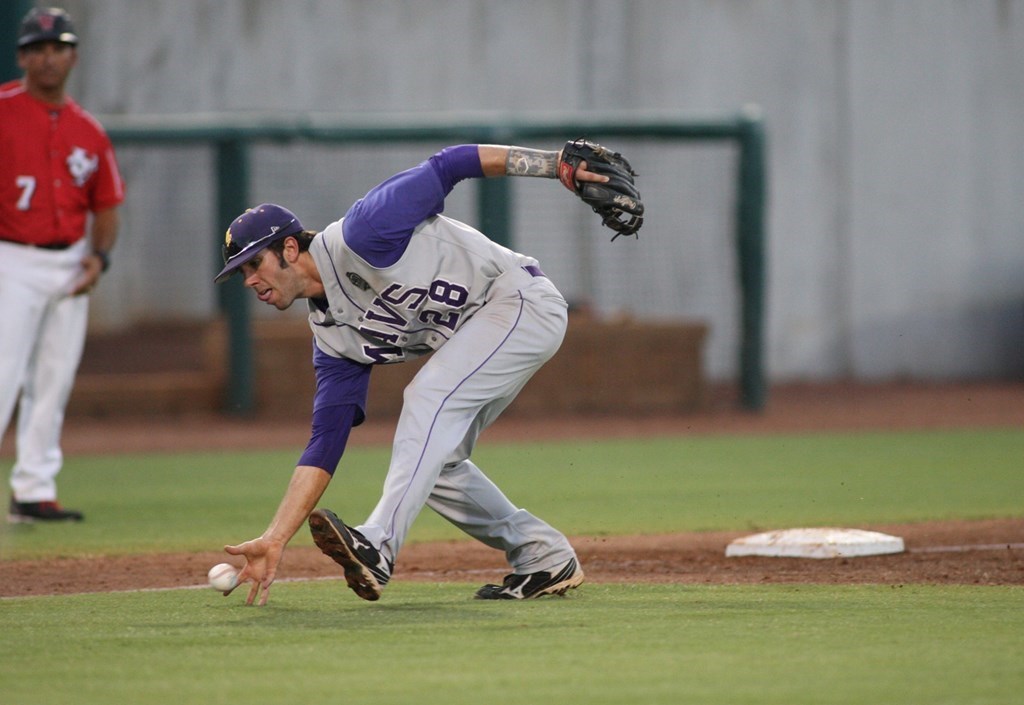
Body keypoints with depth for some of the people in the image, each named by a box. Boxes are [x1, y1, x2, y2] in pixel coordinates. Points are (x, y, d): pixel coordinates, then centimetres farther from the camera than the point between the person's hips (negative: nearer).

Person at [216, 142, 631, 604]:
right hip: (471, 340, 10)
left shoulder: (359, 237, -17)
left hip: (522, 300, -10)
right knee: (430, 466, 6)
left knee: (430, 396, -27)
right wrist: (274, 541, -5)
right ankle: (545, 558, 15)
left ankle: (379, 545, -36)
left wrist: (560, 165, -21)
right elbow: (325, 444, 3)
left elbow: (450, 166, -16)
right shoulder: (332, 336, 5)